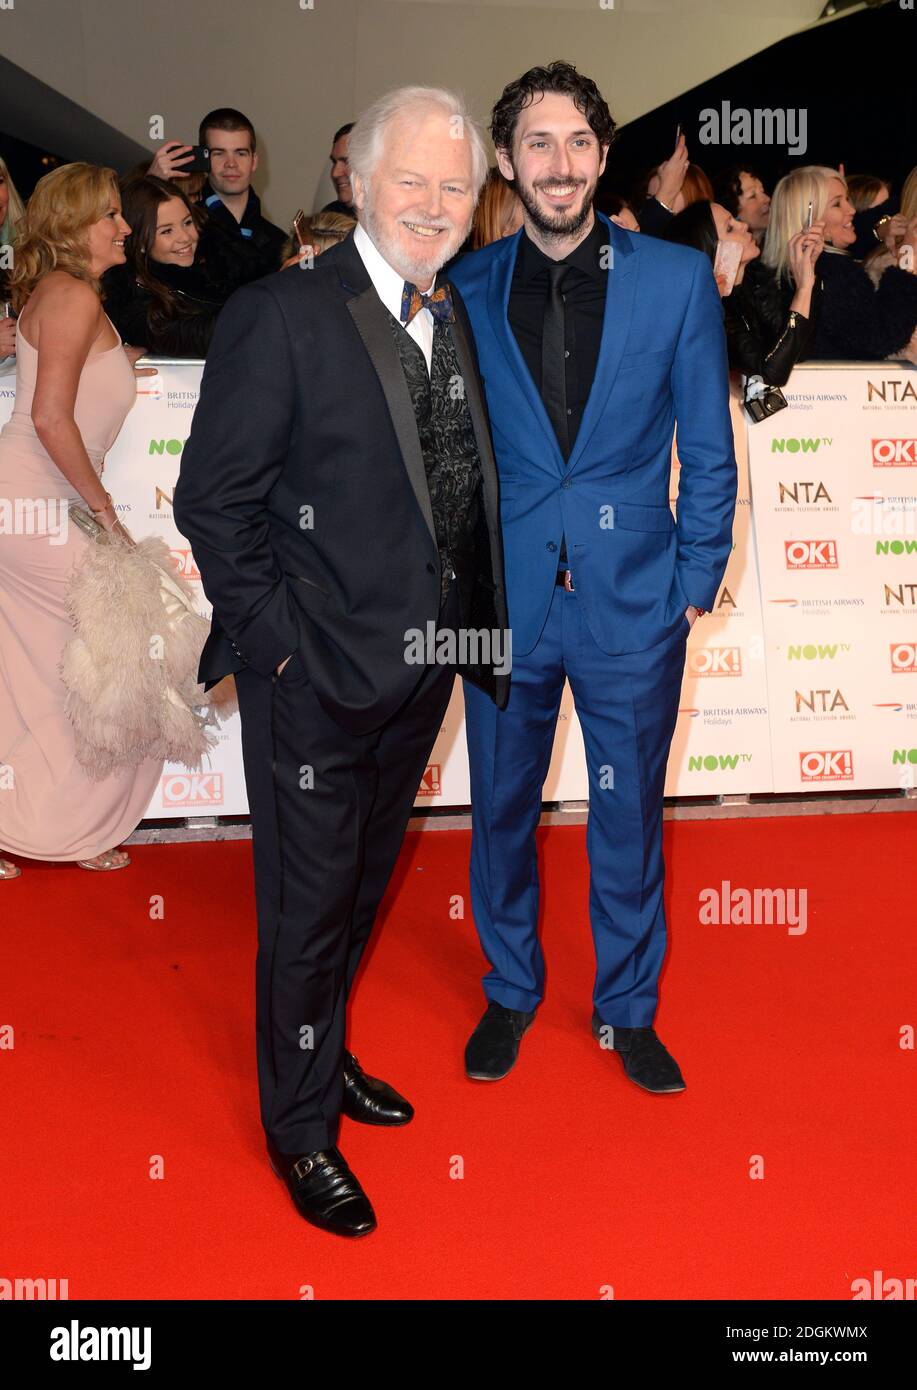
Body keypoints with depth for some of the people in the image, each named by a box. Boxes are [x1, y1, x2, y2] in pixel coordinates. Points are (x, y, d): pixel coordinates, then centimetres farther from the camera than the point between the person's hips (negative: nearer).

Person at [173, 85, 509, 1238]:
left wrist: (473, 626, 7)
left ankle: (324, 1056, 45)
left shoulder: (454, 321, 9)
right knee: (309, 907, 7)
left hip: (420, 669, 7)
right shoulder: (280, 317, -13)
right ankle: (300, 1127, 29)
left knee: (364, 886, 22)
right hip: (318, 677, -7)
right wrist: (278, 639, -16)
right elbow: (211, 502, -14)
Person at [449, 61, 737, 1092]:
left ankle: (628, 1007, 32)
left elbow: (709, 451, 2)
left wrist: (695, 586, -2)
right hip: (503, 603, 1)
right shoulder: (467, 290, 1)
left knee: (629, 816, 11)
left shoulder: (677, 279, -1)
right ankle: (509, 993, 36)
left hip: (634, 602, -1)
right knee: (502, 809, 13)